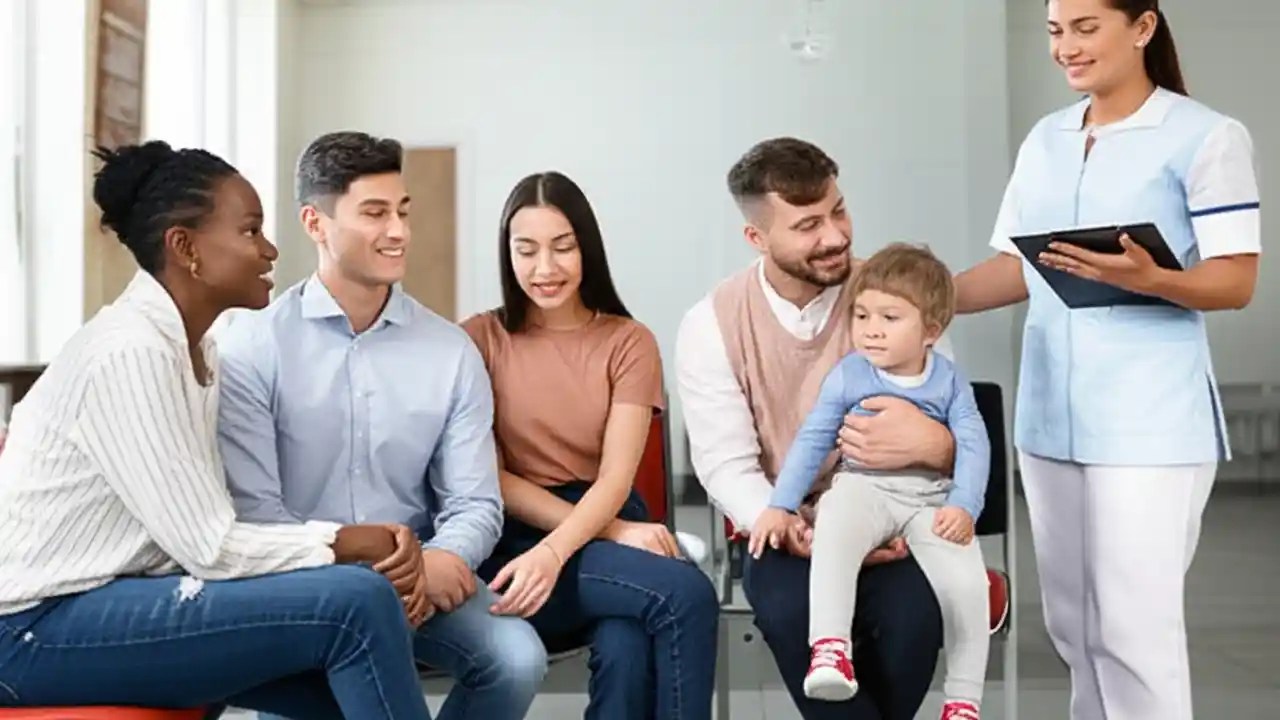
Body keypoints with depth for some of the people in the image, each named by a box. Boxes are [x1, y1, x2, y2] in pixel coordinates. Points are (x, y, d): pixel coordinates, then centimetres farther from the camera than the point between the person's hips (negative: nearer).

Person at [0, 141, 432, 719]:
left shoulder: (192, 346, 8)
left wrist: (337, 543, -10)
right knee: (357, 603, -20)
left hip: (101, 596, 9)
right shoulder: (130, 351, -20)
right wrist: (346, 544, -9)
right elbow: (209, 549, -20)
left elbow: (205, 528, 2)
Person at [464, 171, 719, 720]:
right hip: (513, 540, -1)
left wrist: (553, 553, -27)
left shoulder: (630, 342, 6)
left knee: (625, 650, -34)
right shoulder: (479, 339, 3)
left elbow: (615, 478, -5)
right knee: (685, 593, -29)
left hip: (603, 526, 2)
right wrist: (613, 532, -17)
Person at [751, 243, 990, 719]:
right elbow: (812, 441, 2)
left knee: (967, 582, -18)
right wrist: (780, 506, -4)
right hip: (863, 488, -1)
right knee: (832, 532, -35)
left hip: (932, 499, 1)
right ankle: (829, 649, -40)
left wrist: (963, 506, -18)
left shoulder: (949, 381, 3)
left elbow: (973, 446, -2)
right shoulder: (848, 376, 0)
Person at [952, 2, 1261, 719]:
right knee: (1075, 622, 11)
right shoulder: (1043, 140, 13)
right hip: (1051, 415, 6)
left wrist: (1148, 278, -28)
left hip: (1151, 421, -6)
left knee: (1135, 625, -5)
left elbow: (1237, 282, -10)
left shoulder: (1207, 137, -6)